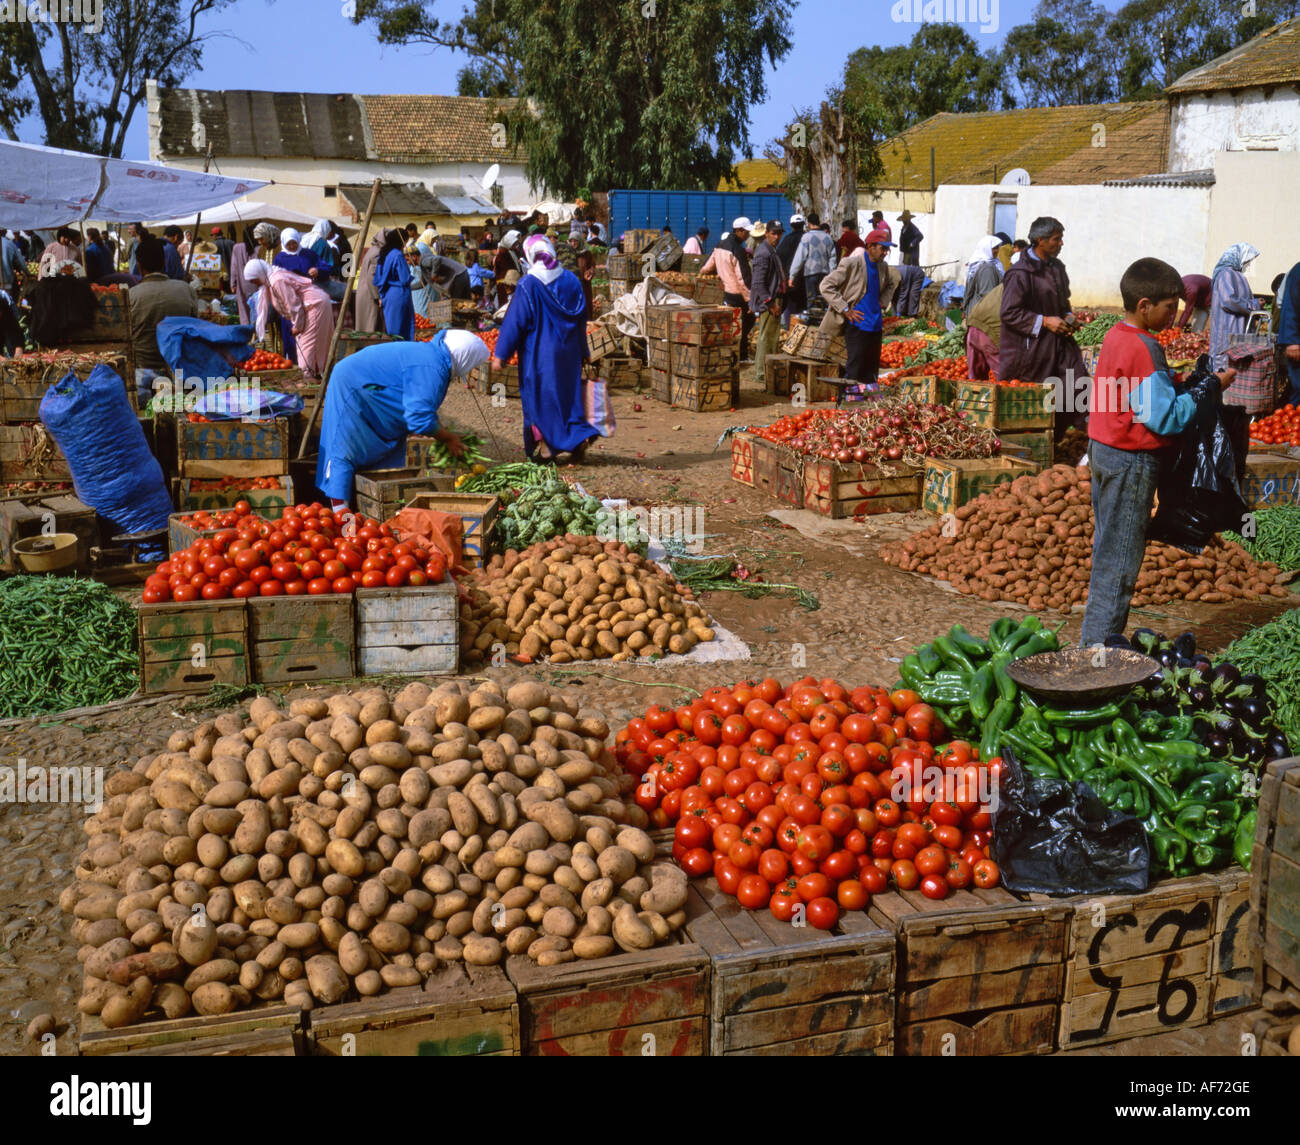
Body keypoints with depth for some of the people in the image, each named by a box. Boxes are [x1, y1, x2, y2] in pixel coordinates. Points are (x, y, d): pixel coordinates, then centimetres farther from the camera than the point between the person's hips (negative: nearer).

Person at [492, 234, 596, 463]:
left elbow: (515, 321, -11)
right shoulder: (571, 280, 3)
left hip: (538, 354, -4)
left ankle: (545, 447, 7)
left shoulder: (528, 284, -12)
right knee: (568, 394, 13)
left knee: (539, 398, 5)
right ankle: (580, 435, -4)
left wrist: (500, 354, -5)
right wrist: (583, 352, 18)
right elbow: (581, 319, 9)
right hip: (568, 352, 5)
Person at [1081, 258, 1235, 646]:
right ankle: (1100, 646, 3)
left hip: (1104, 451, 10)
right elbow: (1165, 418, -22)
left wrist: (1181, 385, 9)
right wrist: (1212, 388, -14)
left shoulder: (1115, 337, 8)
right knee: (1121, 559, -2)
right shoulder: (1144, 348, -20)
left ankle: (1096, 641, 24)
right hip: (1133, 462, -10)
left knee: (1108, 549, 16)